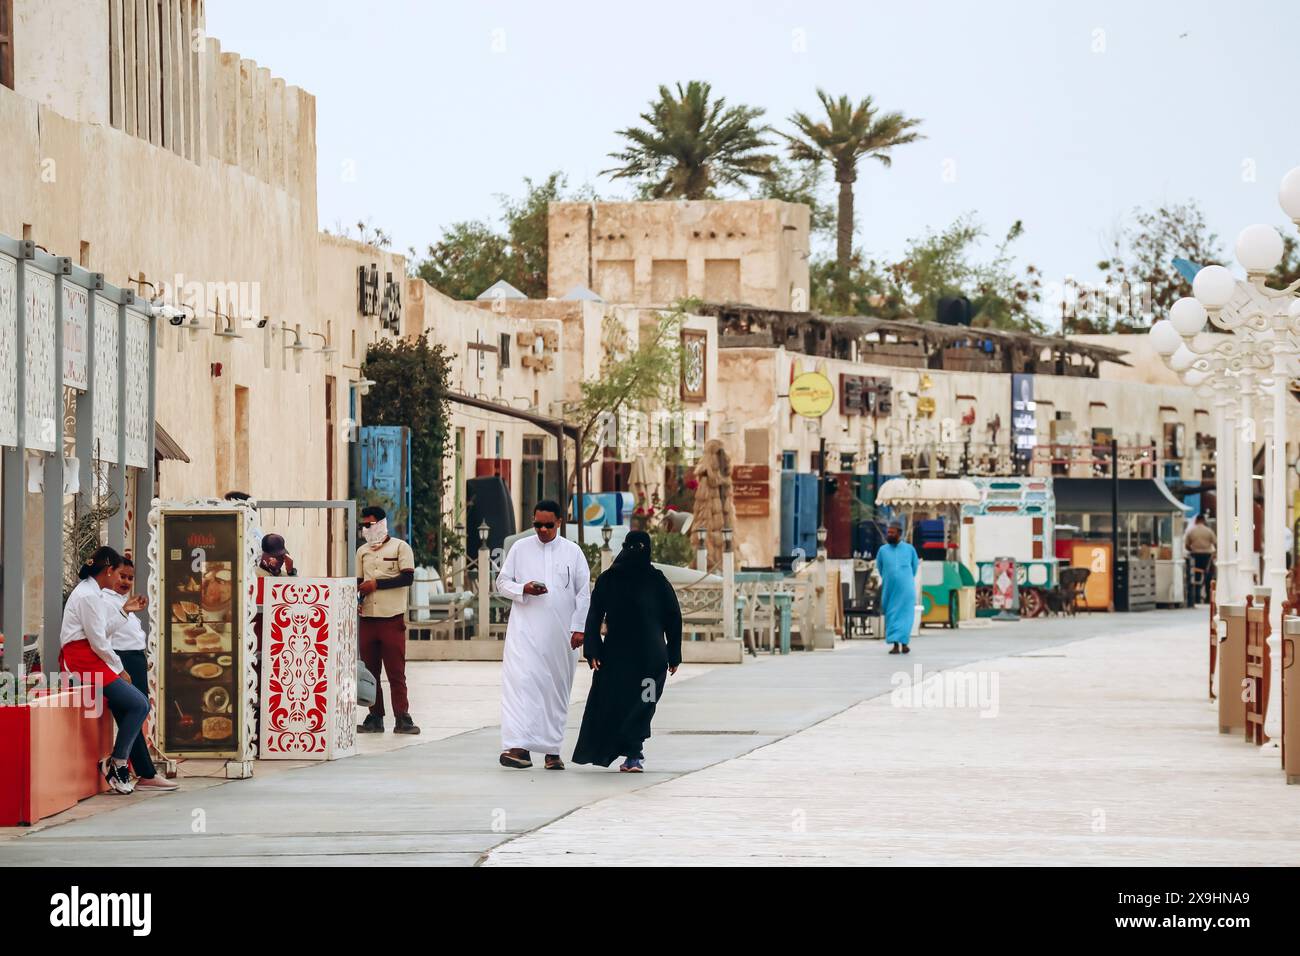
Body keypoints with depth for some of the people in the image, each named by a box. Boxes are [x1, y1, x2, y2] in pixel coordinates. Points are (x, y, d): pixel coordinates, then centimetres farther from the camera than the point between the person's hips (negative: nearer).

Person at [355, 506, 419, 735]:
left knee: (396, 670, -6)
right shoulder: (362, 552, 17)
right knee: (369, 670, 5)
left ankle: (402, 718, -6)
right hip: (367, 618, 5)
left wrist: (376, 584, -11)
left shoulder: (400, 547, 0)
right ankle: (375, 718, 9)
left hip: (392, 617, -5)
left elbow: (407, 578, -10)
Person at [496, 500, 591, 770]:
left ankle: (552, 750, 14)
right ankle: (517, 745, -23)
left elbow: (583, 593, 7)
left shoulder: (572, 552, 6)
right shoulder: (520, 548, 6)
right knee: (520, 680, -16)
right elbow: (502, 582, 10)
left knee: (557, 688, 5)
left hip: (560, 632, 1)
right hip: (525, 628, -1)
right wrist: (523, 590, -10)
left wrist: (579, 627, -1)